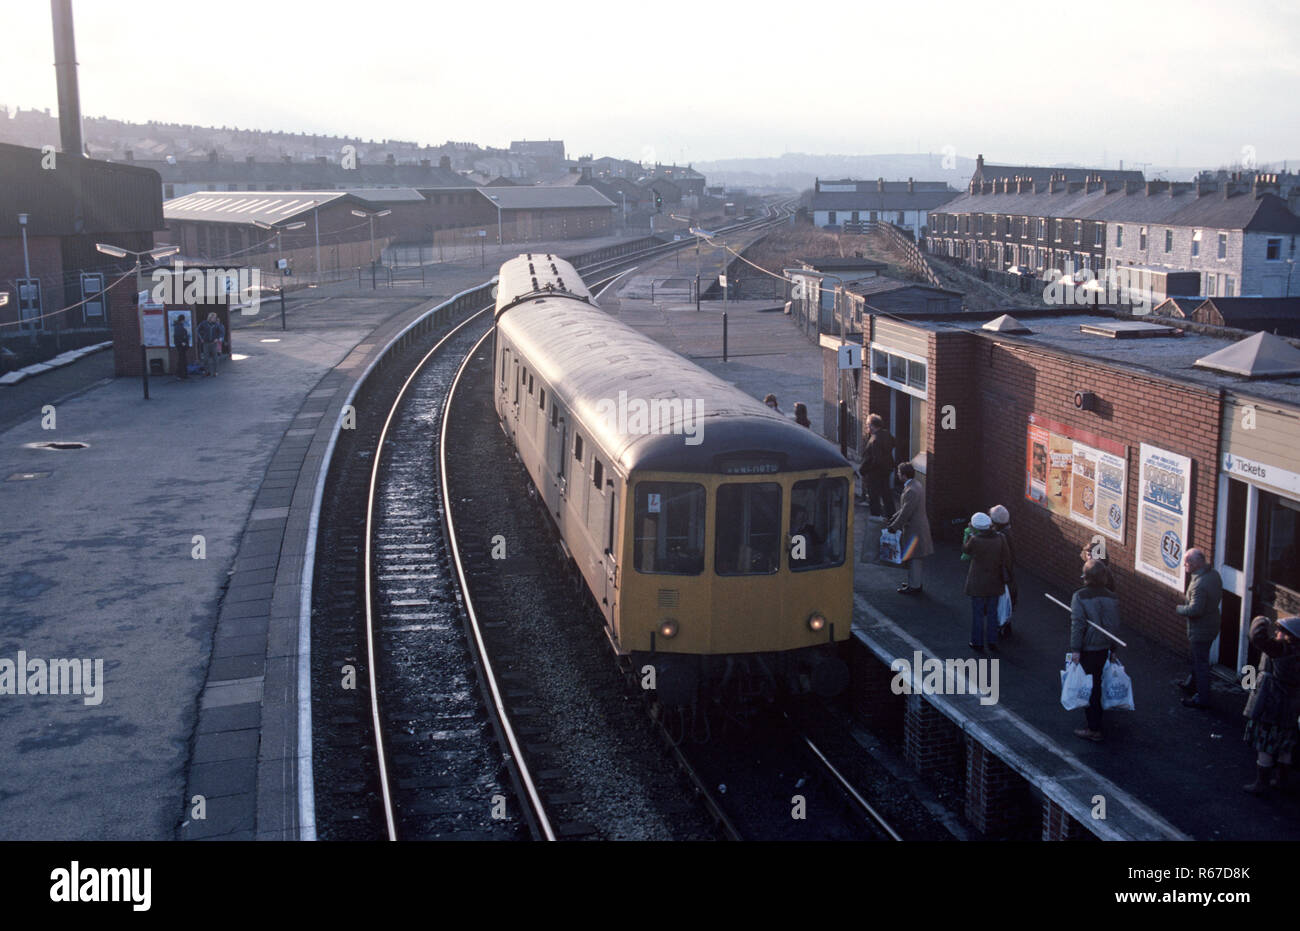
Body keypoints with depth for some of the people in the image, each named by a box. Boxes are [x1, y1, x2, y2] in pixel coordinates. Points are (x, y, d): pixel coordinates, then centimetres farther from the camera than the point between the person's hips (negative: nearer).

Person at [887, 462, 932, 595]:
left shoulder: (911, 491, -26)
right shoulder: (916, 483, 7)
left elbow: (905, 513, -23)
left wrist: (894, 527, -12)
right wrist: (893, 518, 14)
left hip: (914, 528, -10)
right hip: (917, 525, 10)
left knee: (913, 559, 2)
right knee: (913, 558, 21)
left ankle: (914, 587, 11)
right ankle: (914, 582, 32)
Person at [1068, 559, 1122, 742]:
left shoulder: (1080, 597, -17)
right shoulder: (1111, 597, 2)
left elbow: (1077, 624, -19)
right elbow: (1115, 625, 7)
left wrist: (1075, 649, -14)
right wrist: (1113, 648, 16)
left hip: (1087, 649, -6)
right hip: (1104, 647, 6)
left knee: (1089, 686, 0)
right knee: (1096, 682, 23)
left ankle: (1094, 729, 1)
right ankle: (1096, 714, 41)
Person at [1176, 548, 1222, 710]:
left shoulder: (1199, 584, -32)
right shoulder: (1214, 574, -2)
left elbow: (1195, 610, -33)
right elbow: (1219, 594, 13)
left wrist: (1179, 608, -13)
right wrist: (1188, 601, 10)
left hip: (1200, 631, -10)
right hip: (1212, 625, 10)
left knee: (1200, 663, 4)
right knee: (1195, 658, 29)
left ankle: (1202, 699, 15)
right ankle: (1193, 684, 49)